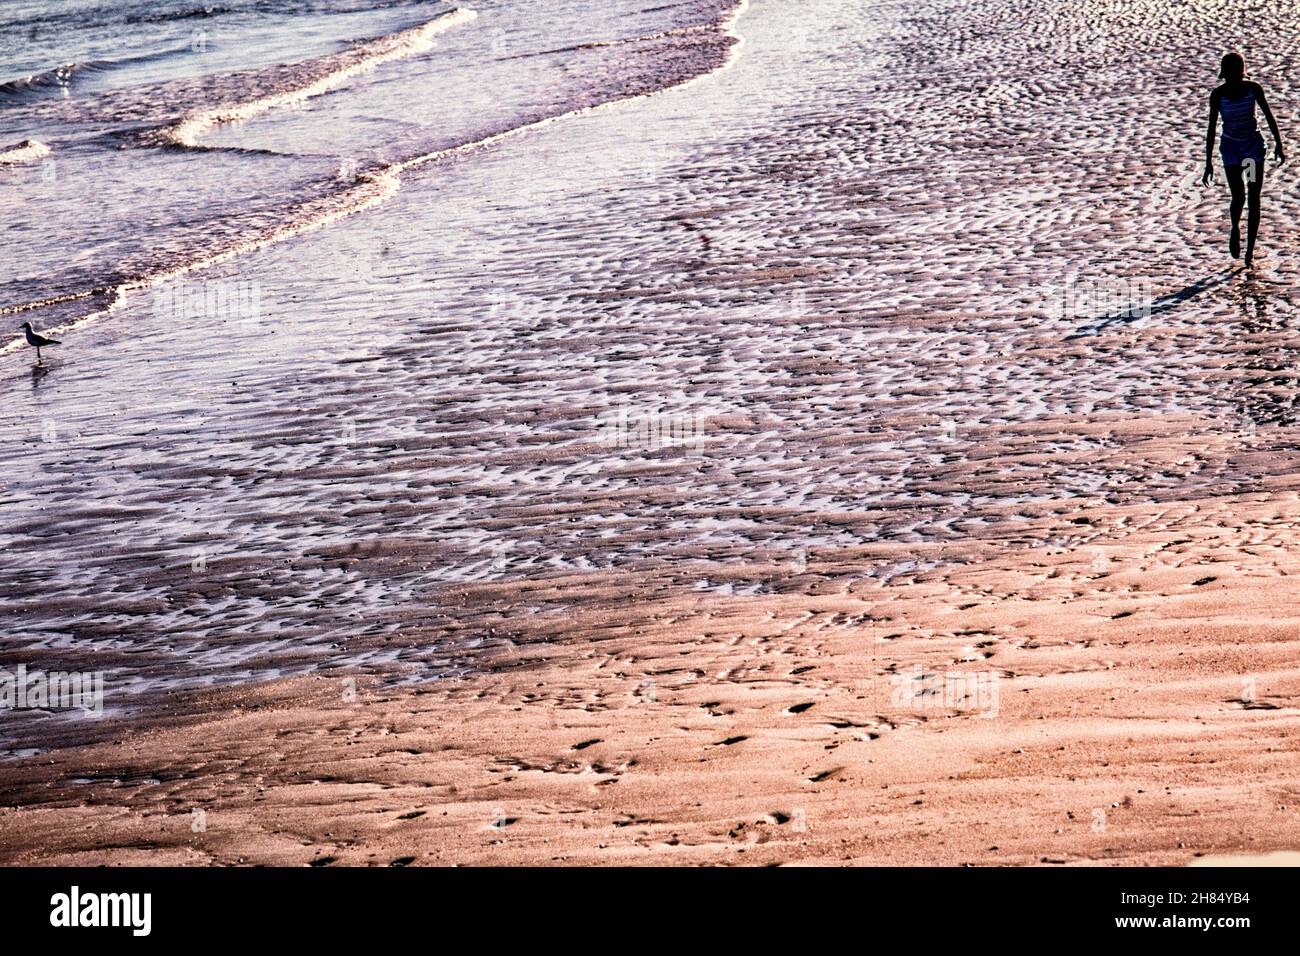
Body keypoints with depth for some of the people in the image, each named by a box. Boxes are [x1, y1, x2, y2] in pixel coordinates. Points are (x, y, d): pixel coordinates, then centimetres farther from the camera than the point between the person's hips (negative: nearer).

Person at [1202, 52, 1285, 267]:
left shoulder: (1253, 89, -8)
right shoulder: (1218, 94, -10)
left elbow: (1268, 116, 3)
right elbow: (1212, 128, -7)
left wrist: (1278, 144, 2)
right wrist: (1208, 162, -8)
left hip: (1254, 145, 1)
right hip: (1230, 147, -1)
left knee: (1254, 200, -2)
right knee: (1238, 197, -11)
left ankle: (1250, 250, 3)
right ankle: (1235, 230, 22)